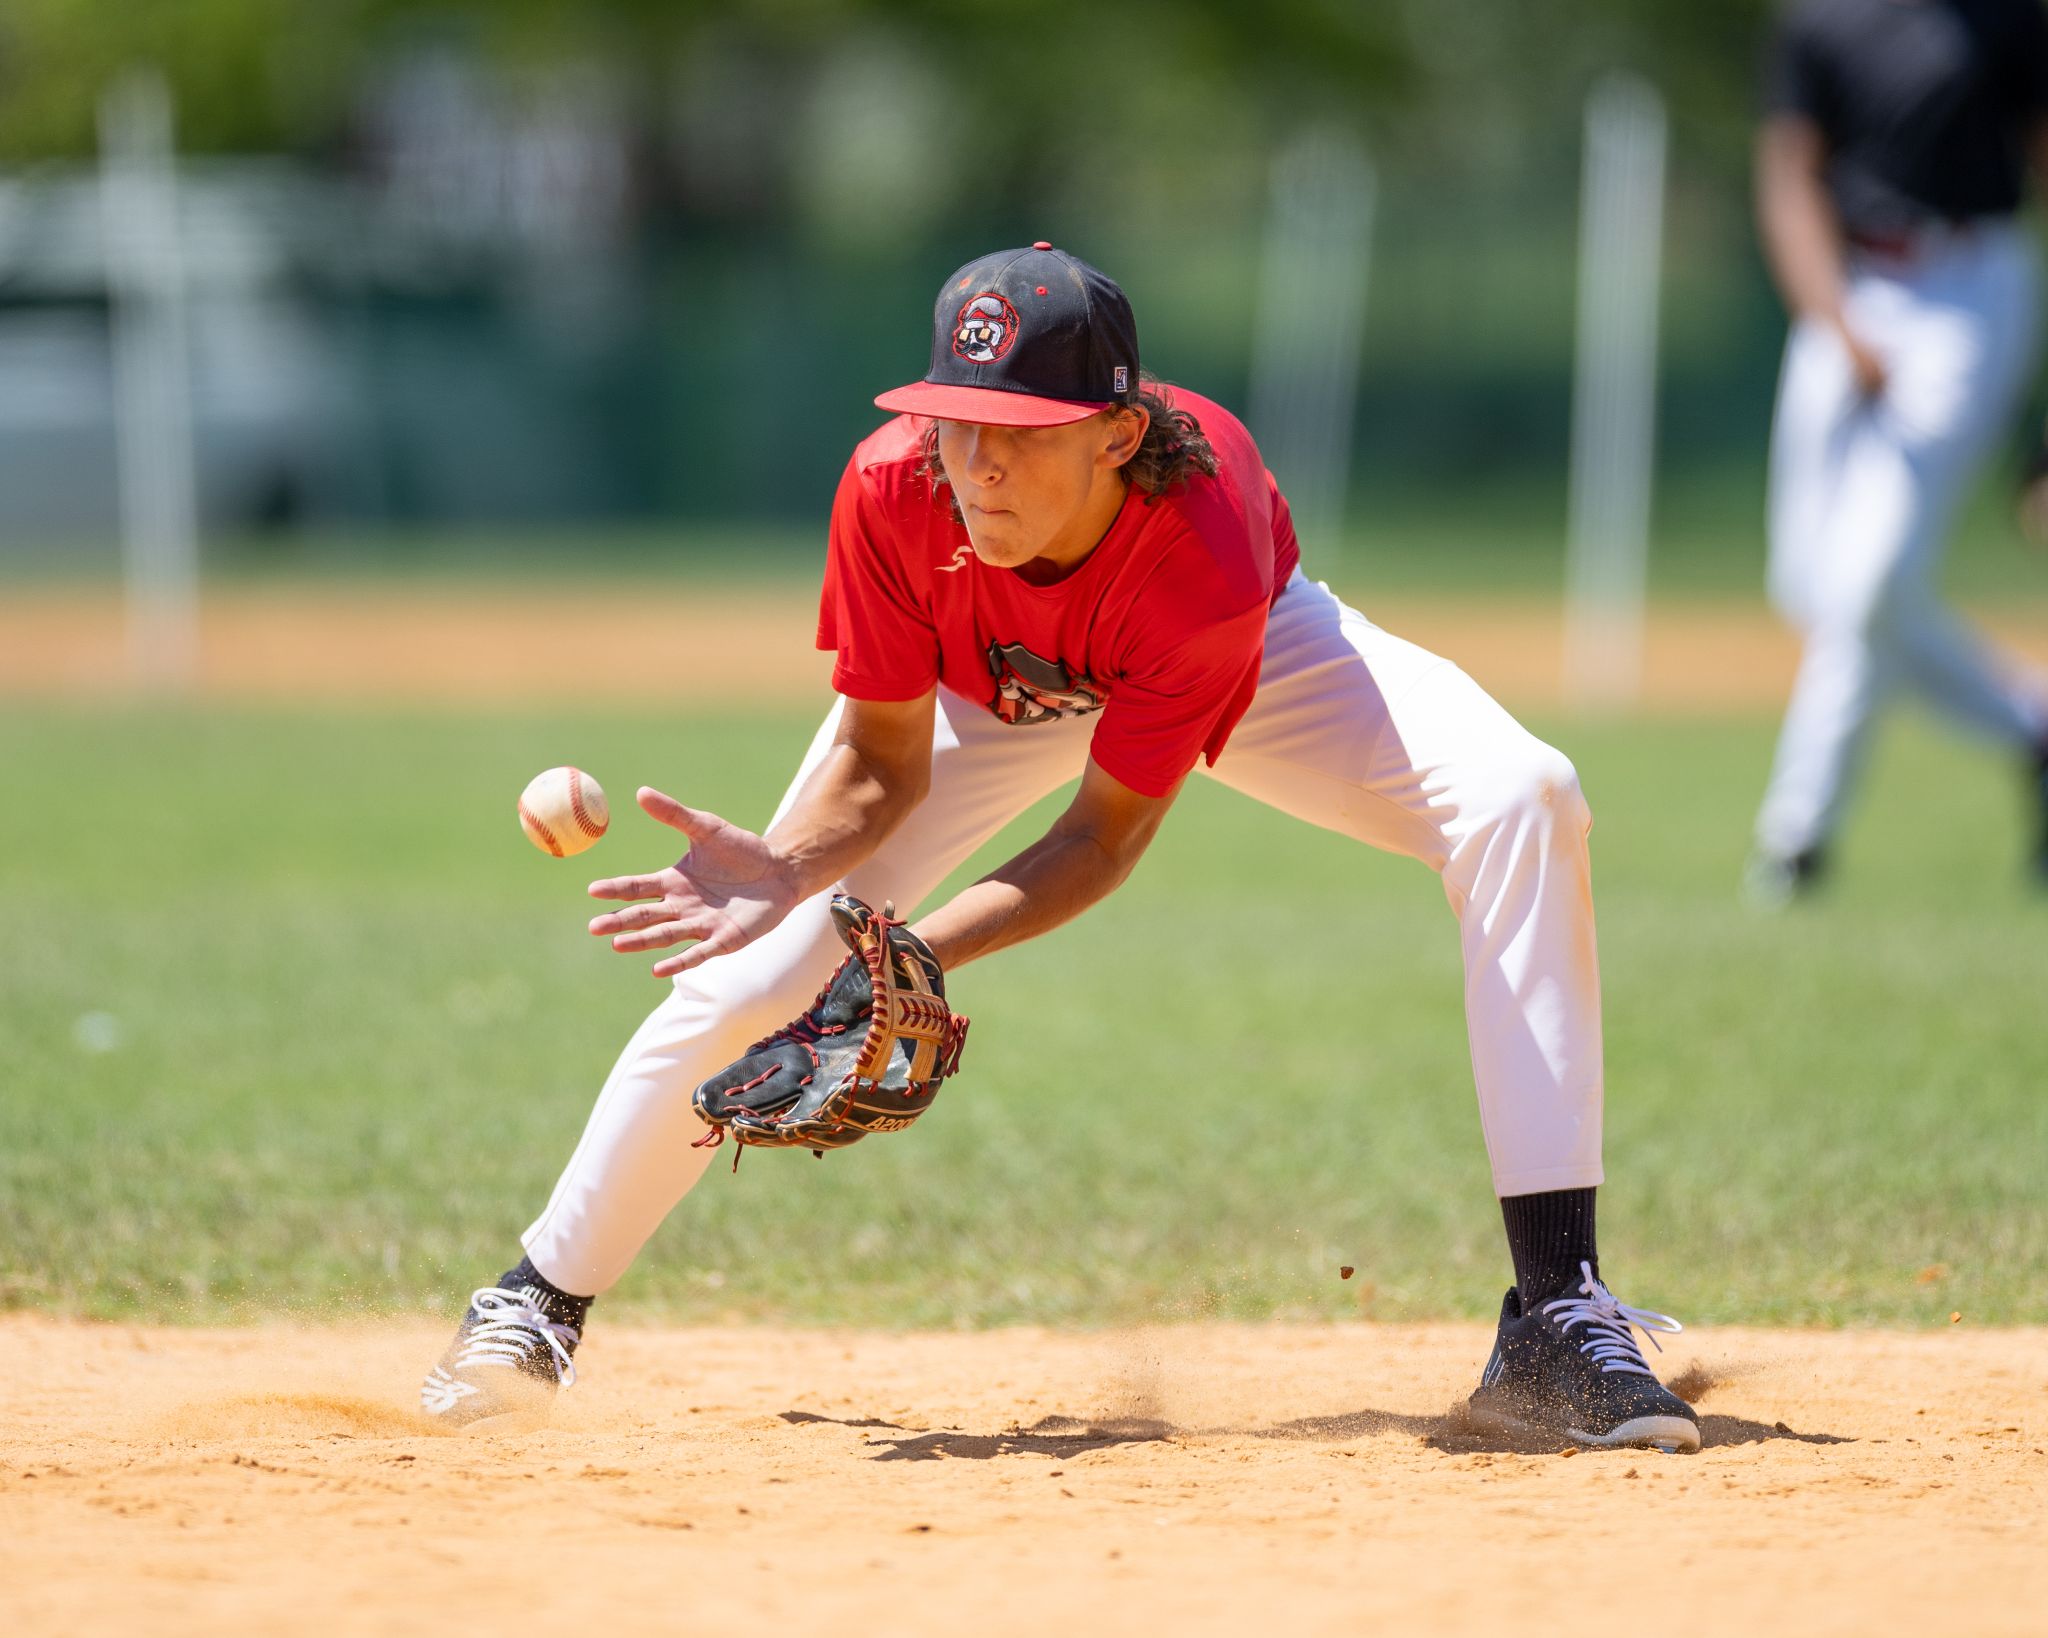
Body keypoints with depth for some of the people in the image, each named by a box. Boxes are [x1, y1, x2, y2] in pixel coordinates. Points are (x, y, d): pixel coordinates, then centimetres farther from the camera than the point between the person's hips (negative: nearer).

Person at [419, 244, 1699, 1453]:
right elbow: (883, 763, -22)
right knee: (744, 978, -8)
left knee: (1521, 803, -27)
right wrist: (787, 870, -43)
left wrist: (915, 950, -44)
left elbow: (1106, 835, -32)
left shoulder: (1207, 559, -42)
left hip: (1250, 655, -2)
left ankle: (1555, 1322, -28)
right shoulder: (896, 492, -36)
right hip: (977, 689, 2)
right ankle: (540, 1308, 19)